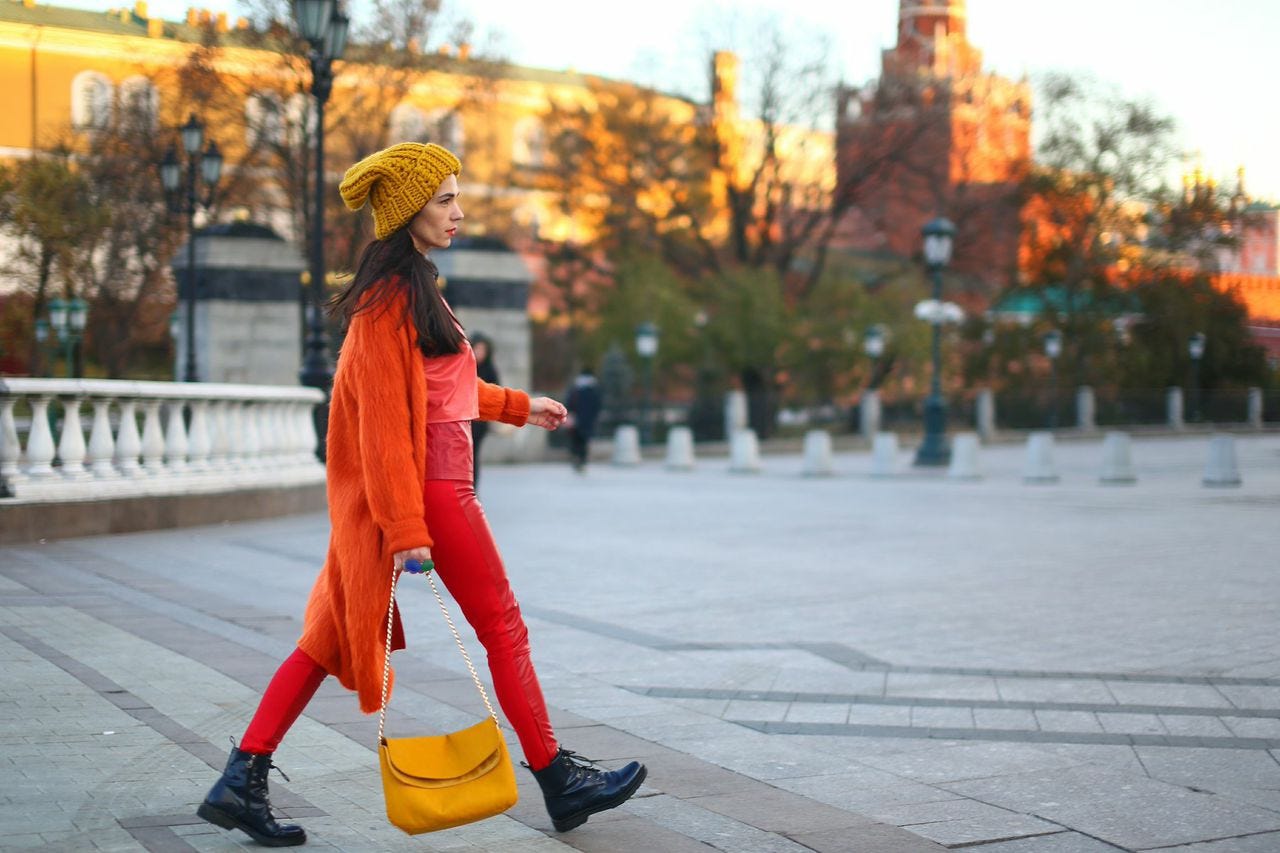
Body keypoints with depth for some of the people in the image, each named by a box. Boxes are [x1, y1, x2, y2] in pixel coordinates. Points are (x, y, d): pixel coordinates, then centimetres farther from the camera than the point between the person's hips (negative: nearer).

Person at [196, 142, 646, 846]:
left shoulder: (412, 289, 16)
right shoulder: (389, 297, -14)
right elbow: (384, 420, -19)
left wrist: (518, 407, 35)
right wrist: (408, 530, -22)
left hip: (433, 484, 10)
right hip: (428, 487, -10)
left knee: (335, 636, 7)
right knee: (504, 629, 1)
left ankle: (241, 780, 7)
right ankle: (558, 782, 12)